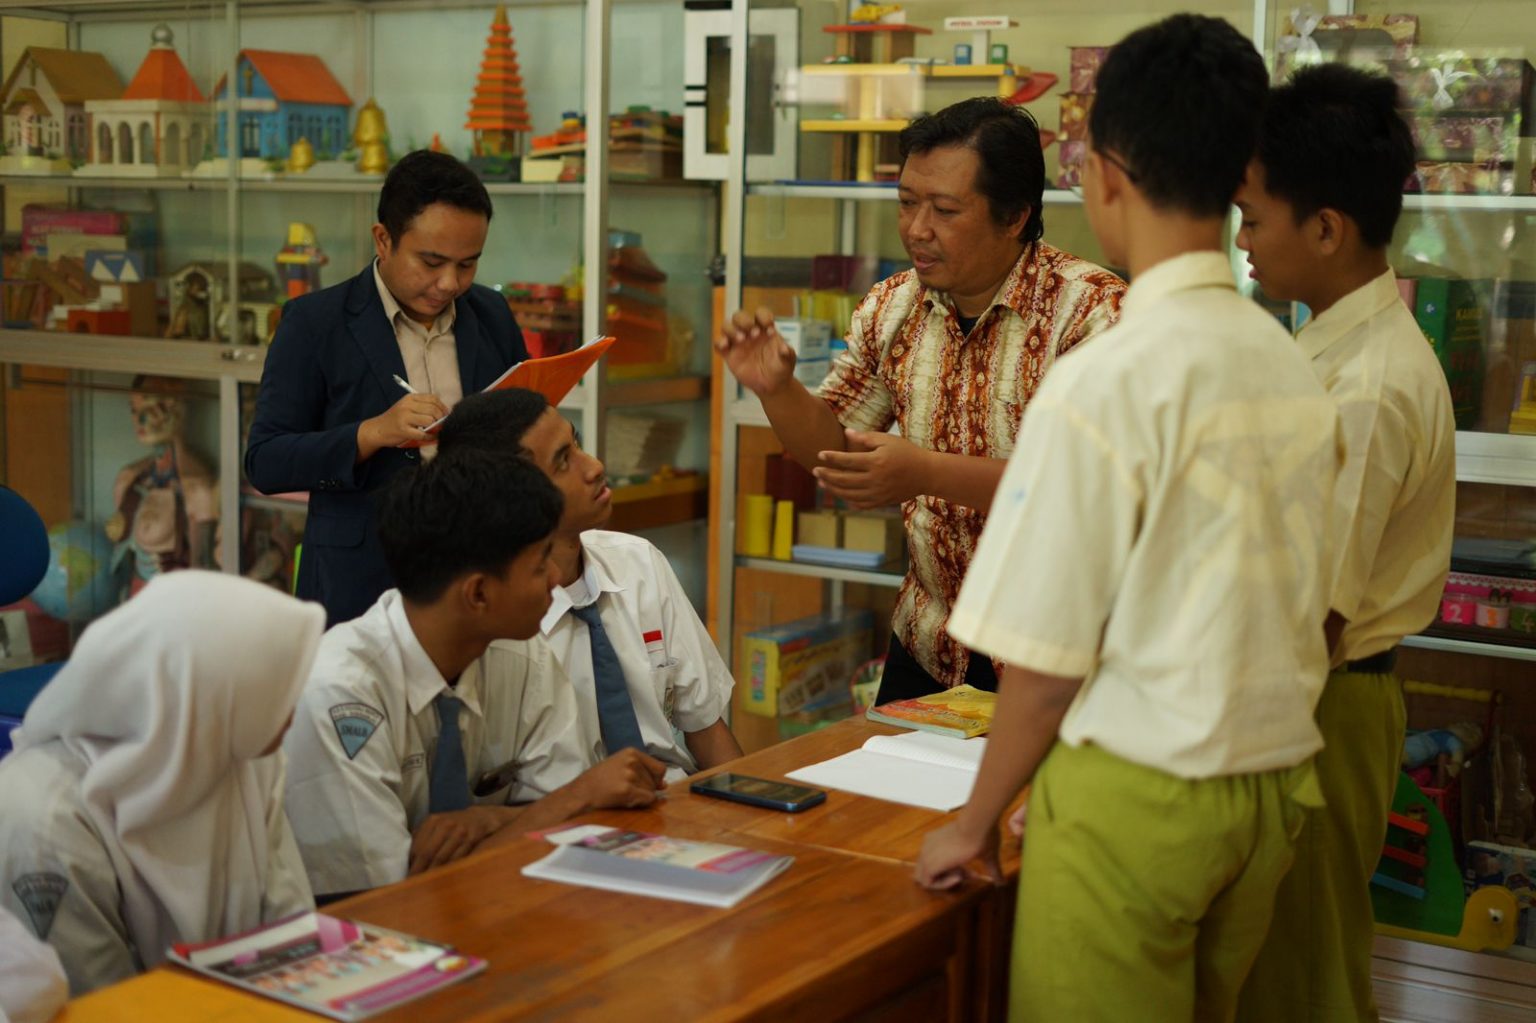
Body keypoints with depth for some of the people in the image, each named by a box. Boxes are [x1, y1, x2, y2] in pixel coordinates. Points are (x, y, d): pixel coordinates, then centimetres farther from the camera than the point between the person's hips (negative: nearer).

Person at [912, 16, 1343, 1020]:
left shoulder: (1105, 381, -17)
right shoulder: (1296, 370, 3)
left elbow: (1047, 661, -14)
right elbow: (1312, 616, 10)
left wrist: (977, 820, 0)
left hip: (1134, 793, -7)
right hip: (1274, 784, 7)